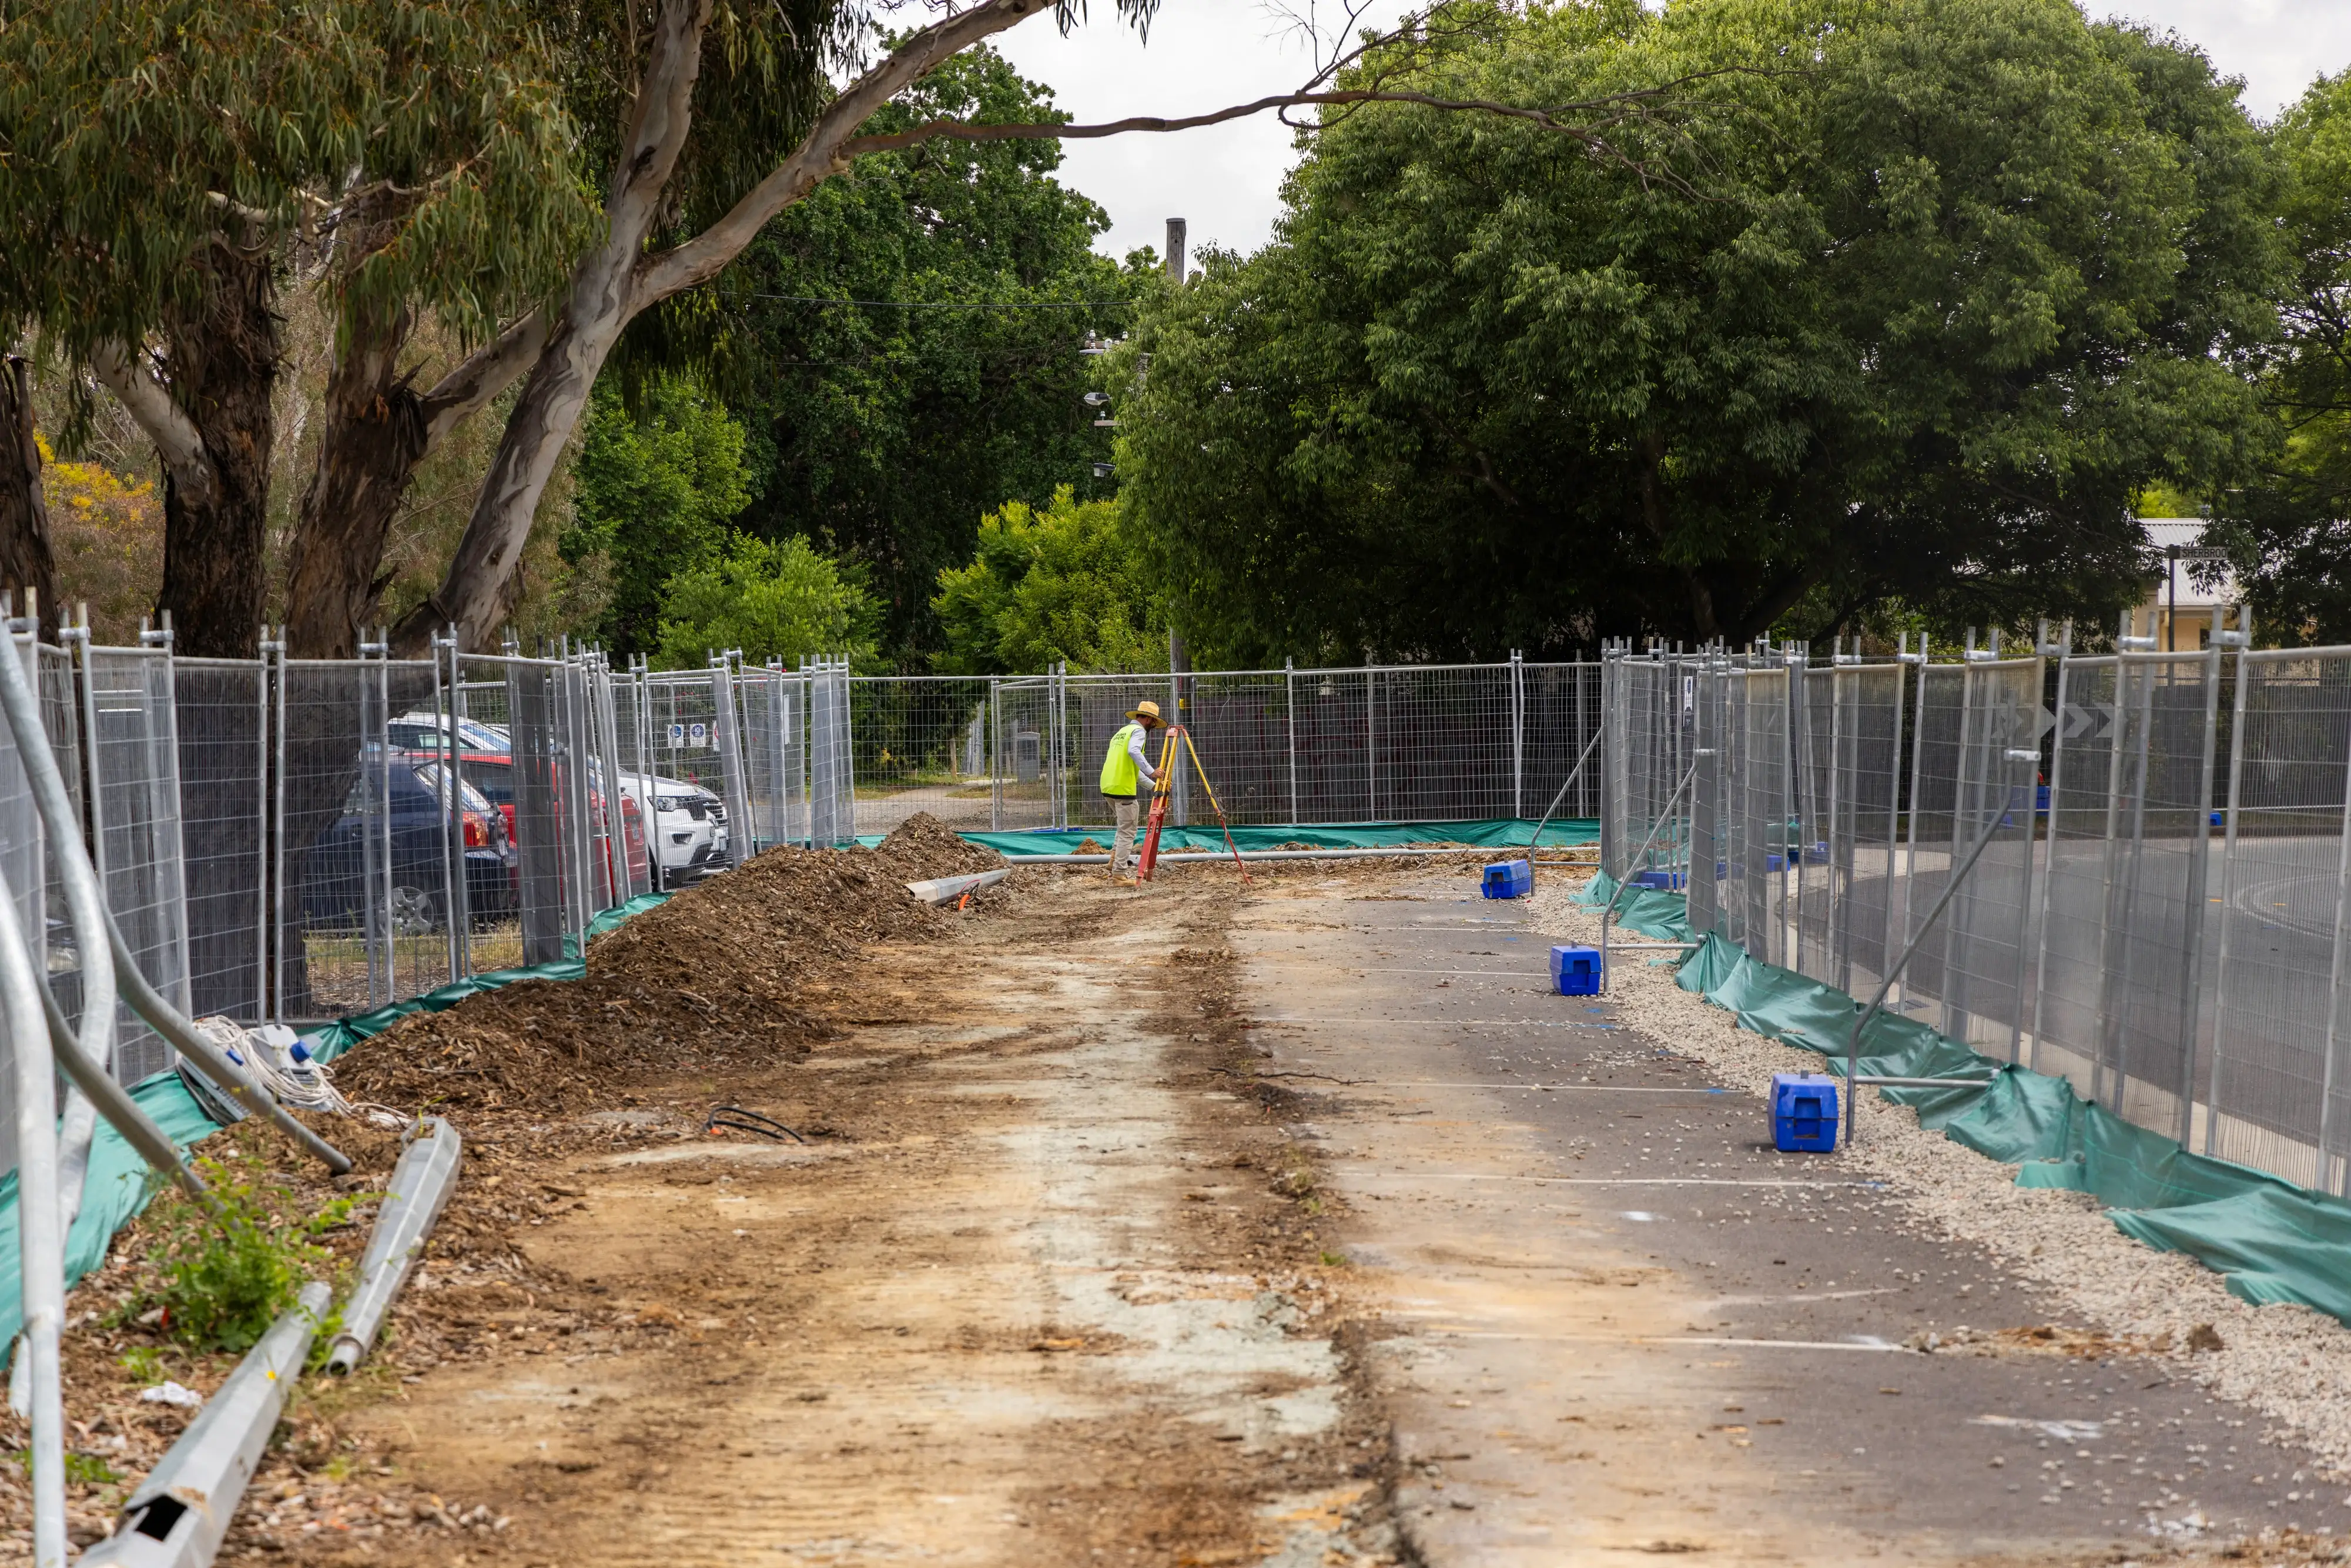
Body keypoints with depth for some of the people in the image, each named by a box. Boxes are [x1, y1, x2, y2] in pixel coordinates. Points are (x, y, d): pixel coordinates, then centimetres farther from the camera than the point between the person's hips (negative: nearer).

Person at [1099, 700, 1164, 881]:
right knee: (1127, 832, -2)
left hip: (1108, 786, 9)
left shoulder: (1123, 731, 24)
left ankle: (1115, 858, 16)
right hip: (1123, 789, -9)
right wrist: (1151, 772, -29)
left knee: (1125, 825, 26)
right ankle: (1119, 873, -4)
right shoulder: (1138, 731, -4)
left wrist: (1152, 785, 24)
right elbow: (1133, 752, -26)